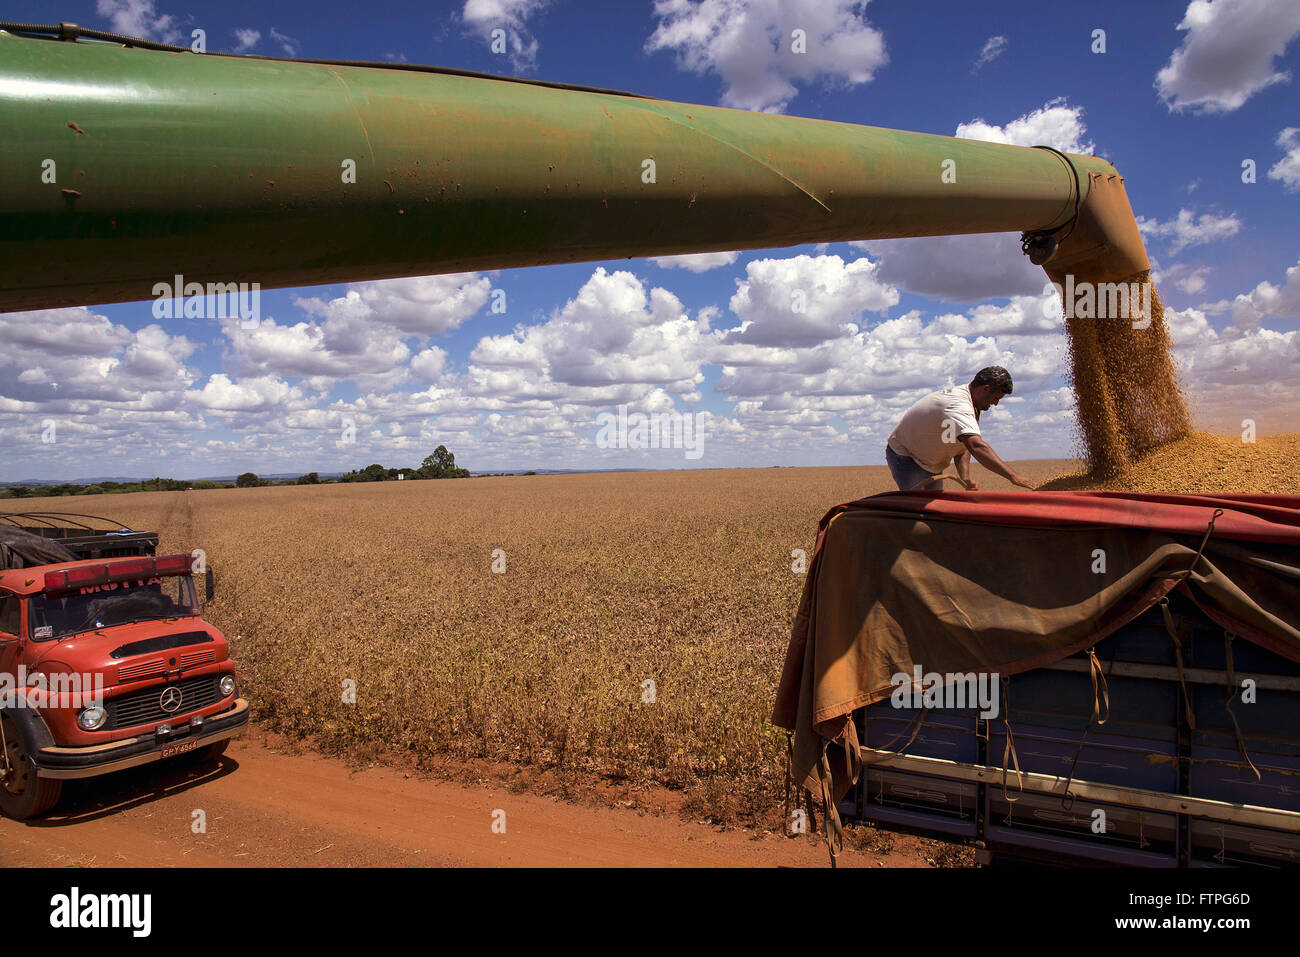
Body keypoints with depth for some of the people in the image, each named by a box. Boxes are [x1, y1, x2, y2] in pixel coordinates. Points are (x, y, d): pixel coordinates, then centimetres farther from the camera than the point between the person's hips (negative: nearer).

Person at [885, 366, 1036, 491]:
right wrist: (1013, 476, -53)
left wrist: (965, 478, -18)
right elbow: (976, 446, -48)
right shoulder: (958, 406, -33)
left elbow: (964, 446, 0)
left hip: (929, 463, 10)